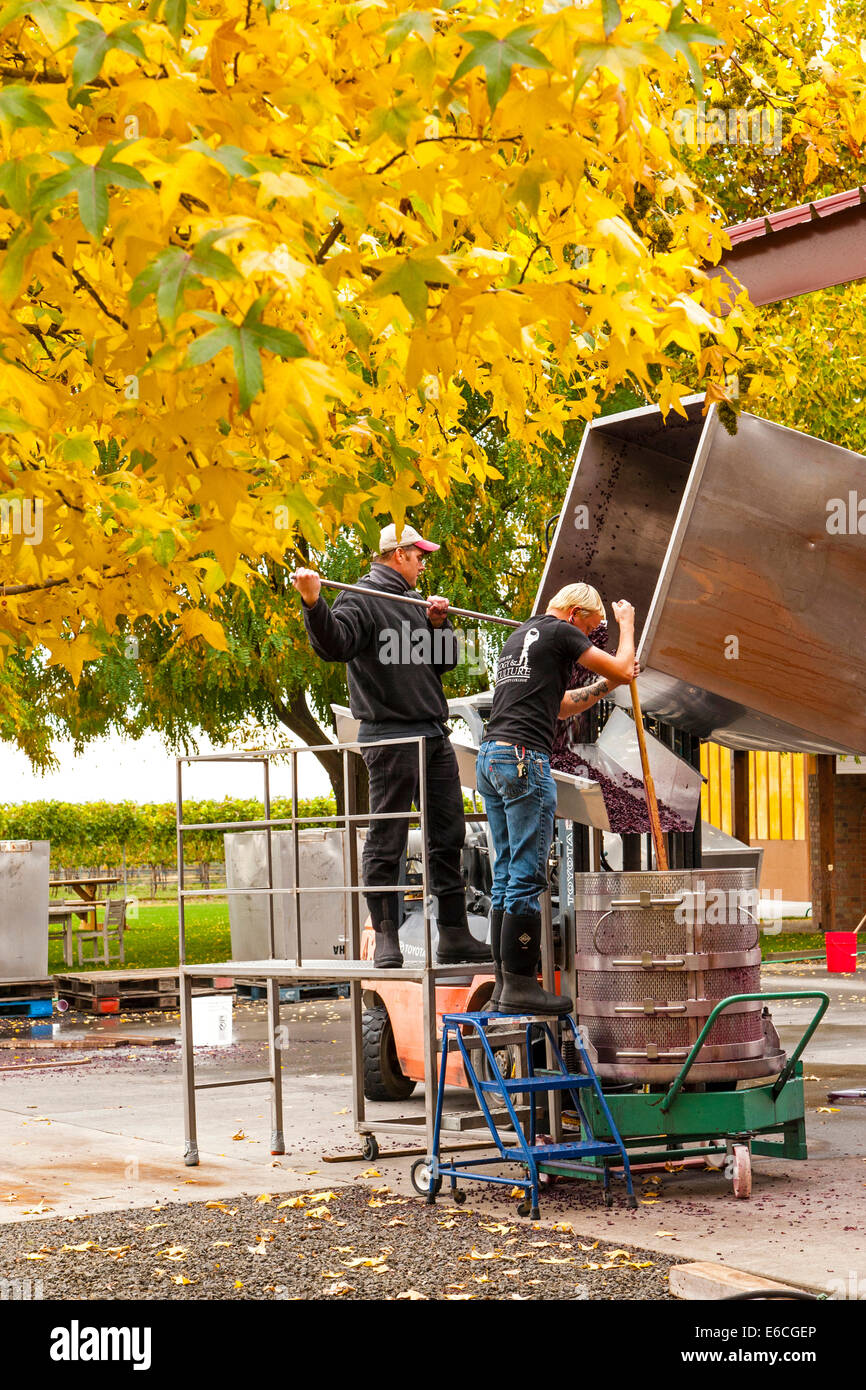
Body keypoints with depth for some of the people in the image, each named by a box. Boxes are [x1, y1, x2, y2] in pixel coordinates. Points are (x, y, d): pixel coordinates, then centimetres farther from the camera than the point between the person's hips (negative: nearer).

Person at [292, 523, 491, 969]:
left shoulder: (414, 602, 21)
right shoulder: (361, 599, -5)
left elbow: (444, 663, 21)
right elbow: (335, 645, -22)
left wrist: (438, 625, 4)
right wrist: (313, 604, -38)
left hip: (433, 735, 9)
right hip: (390, 736, -9)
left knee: (448, 837, 10)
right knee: (386, 840, -5)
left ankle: (454, 935, 17)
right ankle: (385, 938, -1)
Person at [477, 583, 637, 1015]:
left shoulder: (519, 636, 26)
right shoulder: (560, 632, -1)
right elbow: (623, 669, 2)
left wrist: (603, 686, 31)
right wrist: (627, 624, 18)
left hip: (490, 756, 9)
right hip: (524, 757, -9)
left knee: (506, 876, 10)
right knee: (527, 877, -8)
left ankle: (504, 981, 10)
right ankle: (519, 984, -8)